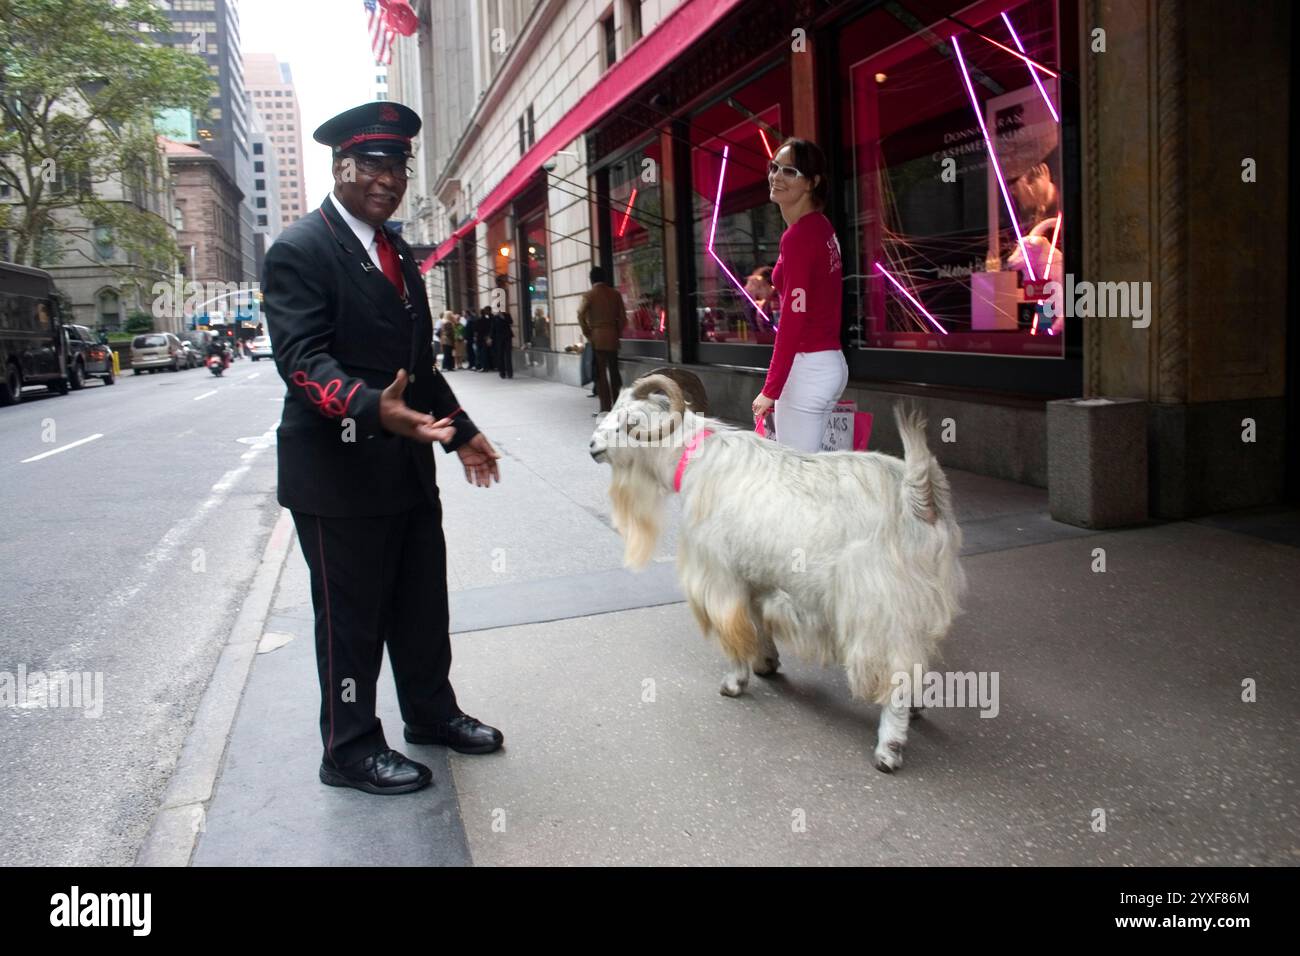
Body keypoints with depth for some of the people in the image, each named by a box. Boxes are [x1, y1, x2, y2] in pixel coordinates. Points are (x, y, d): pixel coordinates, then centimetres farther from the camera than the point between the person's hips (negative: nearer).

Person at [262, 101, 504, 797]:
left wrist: (460, 430, 19)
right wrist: (374, 408, -38)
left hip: (406, 465, 8)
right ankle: (350, 750, 21)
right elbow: (303, 357, -23)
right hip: (338, 470, -8)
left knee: (423, 602, 18)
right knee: (351, 616, 5)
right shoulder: (302, 249, -12)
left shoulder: (396, 252, 16)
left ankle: (431, 713, 37)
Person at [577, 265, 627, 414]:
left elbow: (581, 315, -14)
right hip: (613, 336, 3)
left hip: (597, 337, -3)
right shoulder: (616, 294, 6)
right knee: (614, 371, 11)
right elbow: (623, 317, 3)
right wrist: (618, 333, 11)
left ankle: (605, 407, -2)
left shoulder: (589, 295, -4)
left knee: (601, 373, 0)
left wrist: (587, 333, -4)